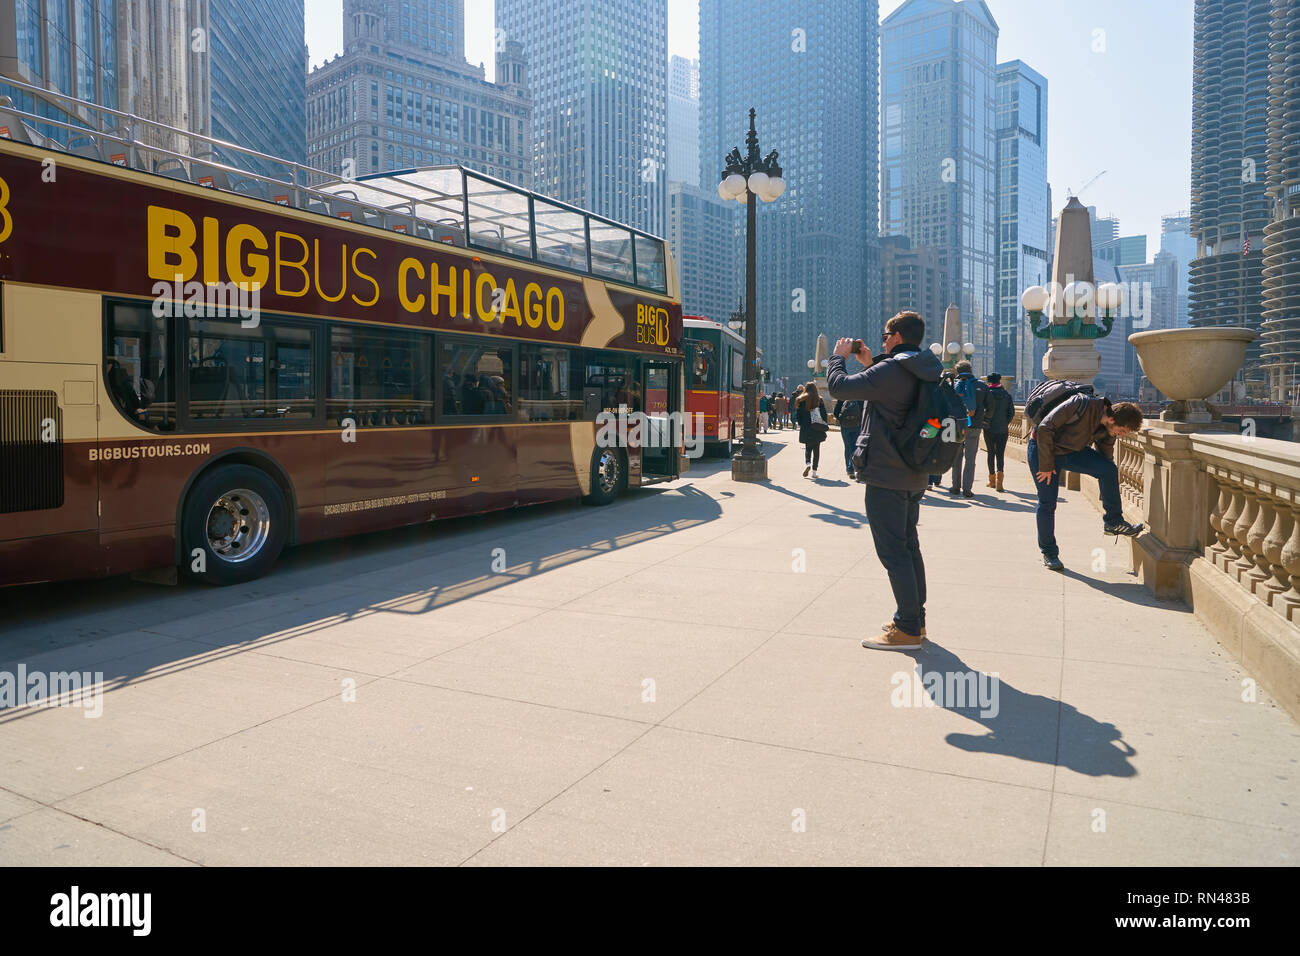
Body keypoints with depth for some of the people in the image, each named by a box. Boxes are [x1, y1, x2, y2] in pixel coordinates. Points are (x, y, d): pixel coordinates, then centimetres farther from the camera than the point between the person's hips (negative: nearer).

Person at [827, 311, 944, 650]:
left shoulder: (890, 371, -19)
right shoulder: (926, 372, 10)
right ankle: (915, 618, 27)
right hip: (915, 475, 9)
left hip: (886, 476, -9)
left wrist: (838, 356, -1)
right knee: (909, 545, 18)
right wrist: (871, 362, 19)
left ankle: (907, 629, -1)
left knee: (893, 550, -4)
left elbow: (839, 386, -19)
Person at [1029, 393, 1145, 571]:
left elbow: (1106, 454, 8)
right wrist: (1046, 465, -23)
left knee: (1109, 468, -14)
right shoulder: (1080, 405, -30)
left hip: (1072, 451, 6)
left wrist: (1112, 495, 12)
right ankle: (1048, 553, 10)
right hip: (1043, 449, -6)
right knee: (1047, 502, -5)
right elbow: (1044, 429, -28)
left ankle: (1112, 522, 0)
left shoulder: (1108, 429, -7)